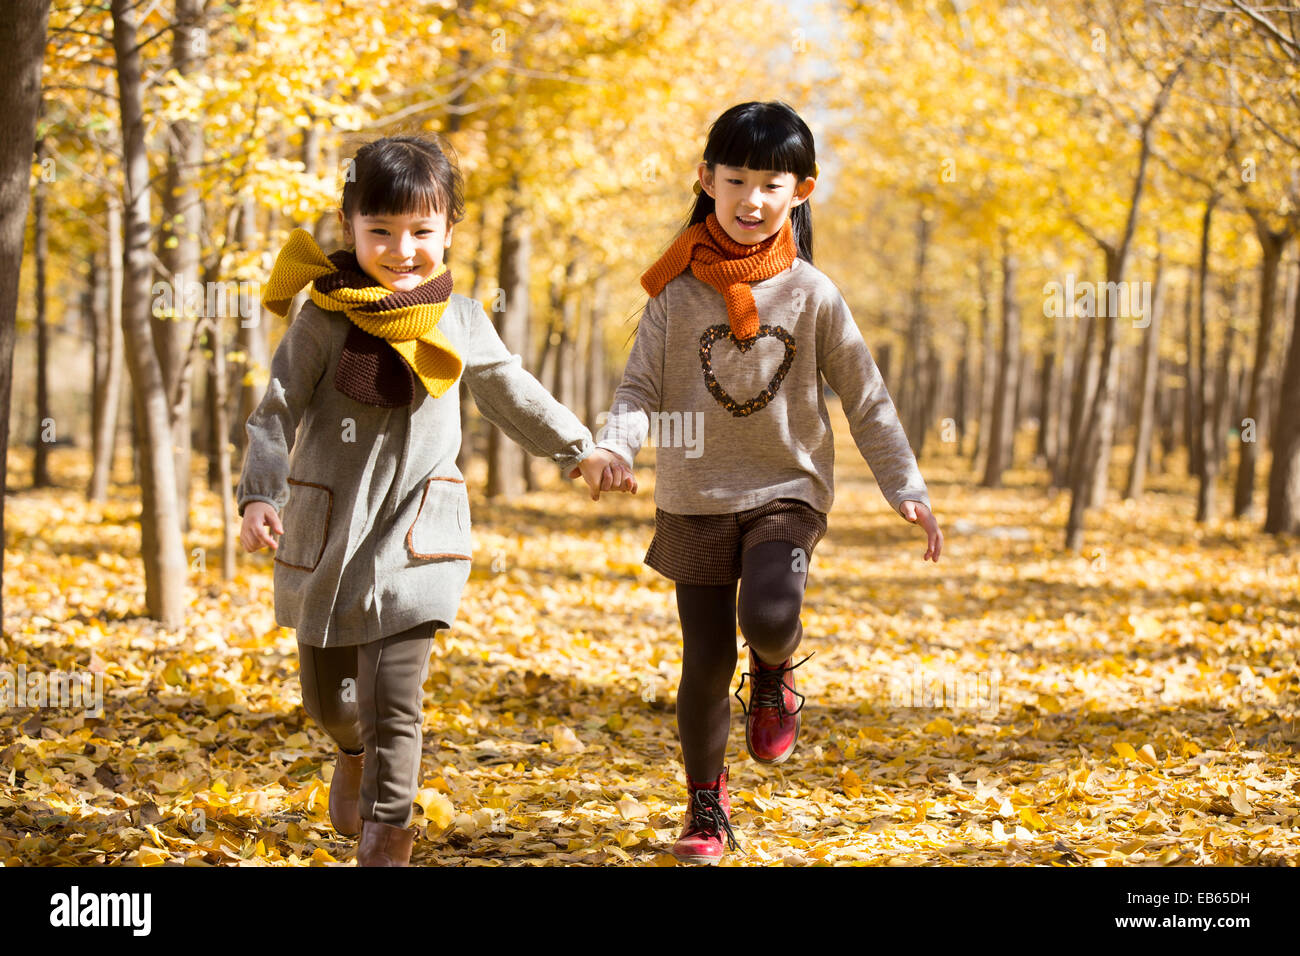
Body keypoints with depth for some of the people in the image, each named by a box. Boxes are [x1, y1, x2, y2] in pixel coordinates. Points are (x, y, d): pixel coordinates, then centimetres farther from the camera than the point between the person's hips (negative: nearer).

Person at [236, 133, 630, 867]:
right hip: (326, 525, 0)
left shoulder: (460, 320, 3)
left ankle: (385, 843, -6)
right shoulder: (327, 317, -5)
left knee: (394, 696, -12)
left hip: (415, 532, 0)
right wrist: (260, 495, -19)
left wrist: (578, 450, 27)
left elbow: (513, 393, 18)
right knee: (326, 694, 14)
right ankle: (356, 754, 48)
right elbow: (278, 409, -6)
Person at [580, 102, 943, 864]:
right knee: (705, 663, 2)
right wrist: (617, 442, -22)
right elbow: (641, 386, -1)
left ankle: (775, 673, 10)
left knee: (770, 619, -27)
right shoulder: (679, 291, -2)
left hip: (786, 492, -1)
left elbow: (867, 400, 2)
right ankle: (707, 808, 22)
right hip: (696, 498, 1)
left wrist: (907, 488, -4)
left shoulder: (812, 295, -2)